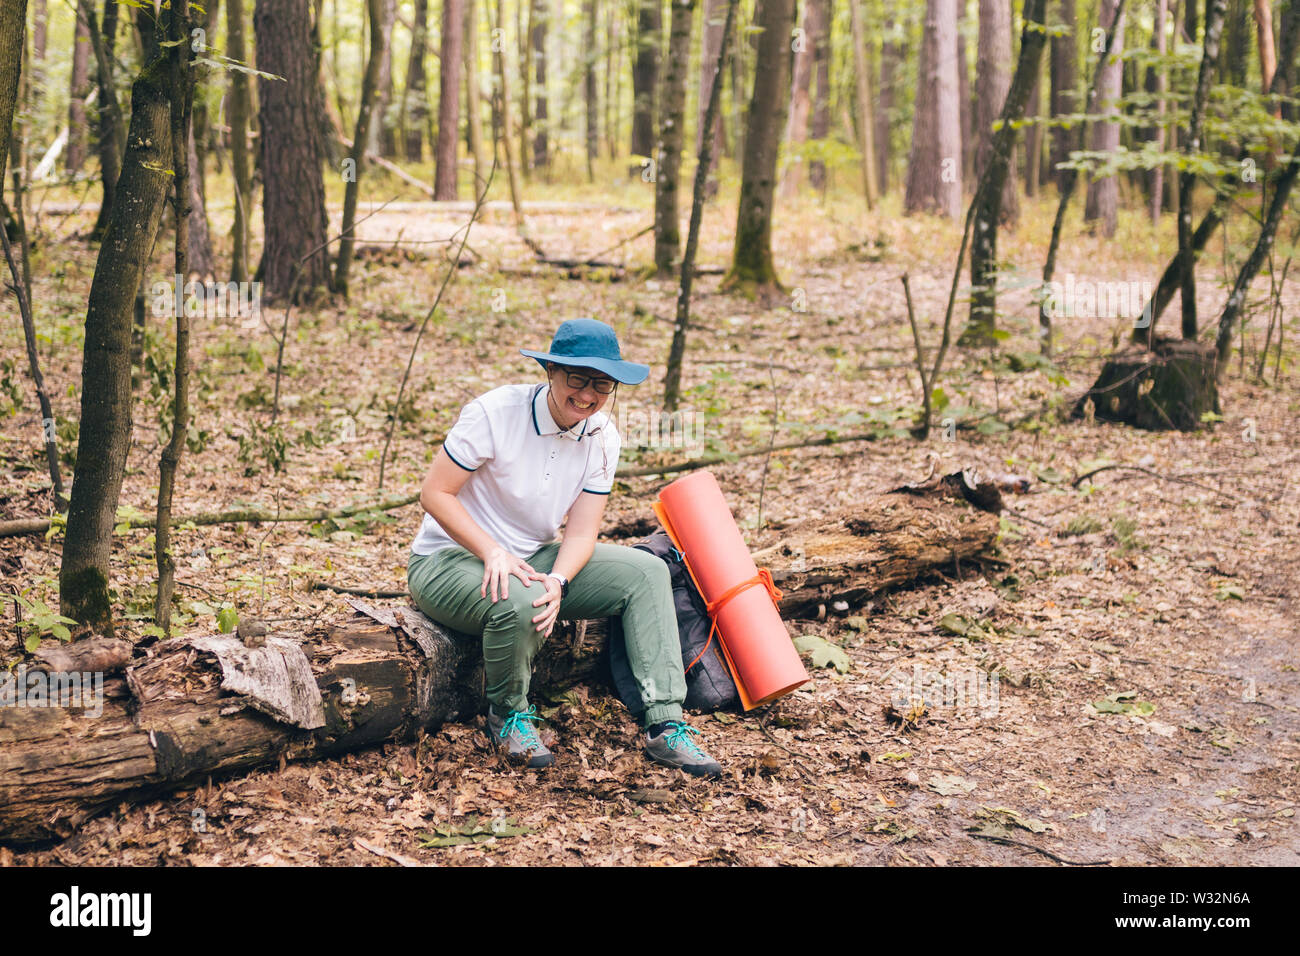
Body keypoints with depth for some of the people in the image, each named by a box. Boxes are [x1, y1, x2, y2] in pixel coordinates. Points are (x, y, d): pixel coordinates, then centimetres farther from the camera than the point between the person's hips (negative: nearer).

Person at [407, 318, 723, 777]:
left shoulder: (602, 437, -4)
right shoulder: (495, 412, -20)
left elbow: (582, 531, -6)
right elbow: (434, 493, -18)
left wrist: (557, 582, -27)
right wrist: (493, 552, -30)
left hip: (532, 559, 6)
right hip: (450, 558, -6)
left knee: (646, 572, -11)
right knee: (519, 602, -39)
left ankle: (664, 726, -16)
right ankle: (507, 716, -8)